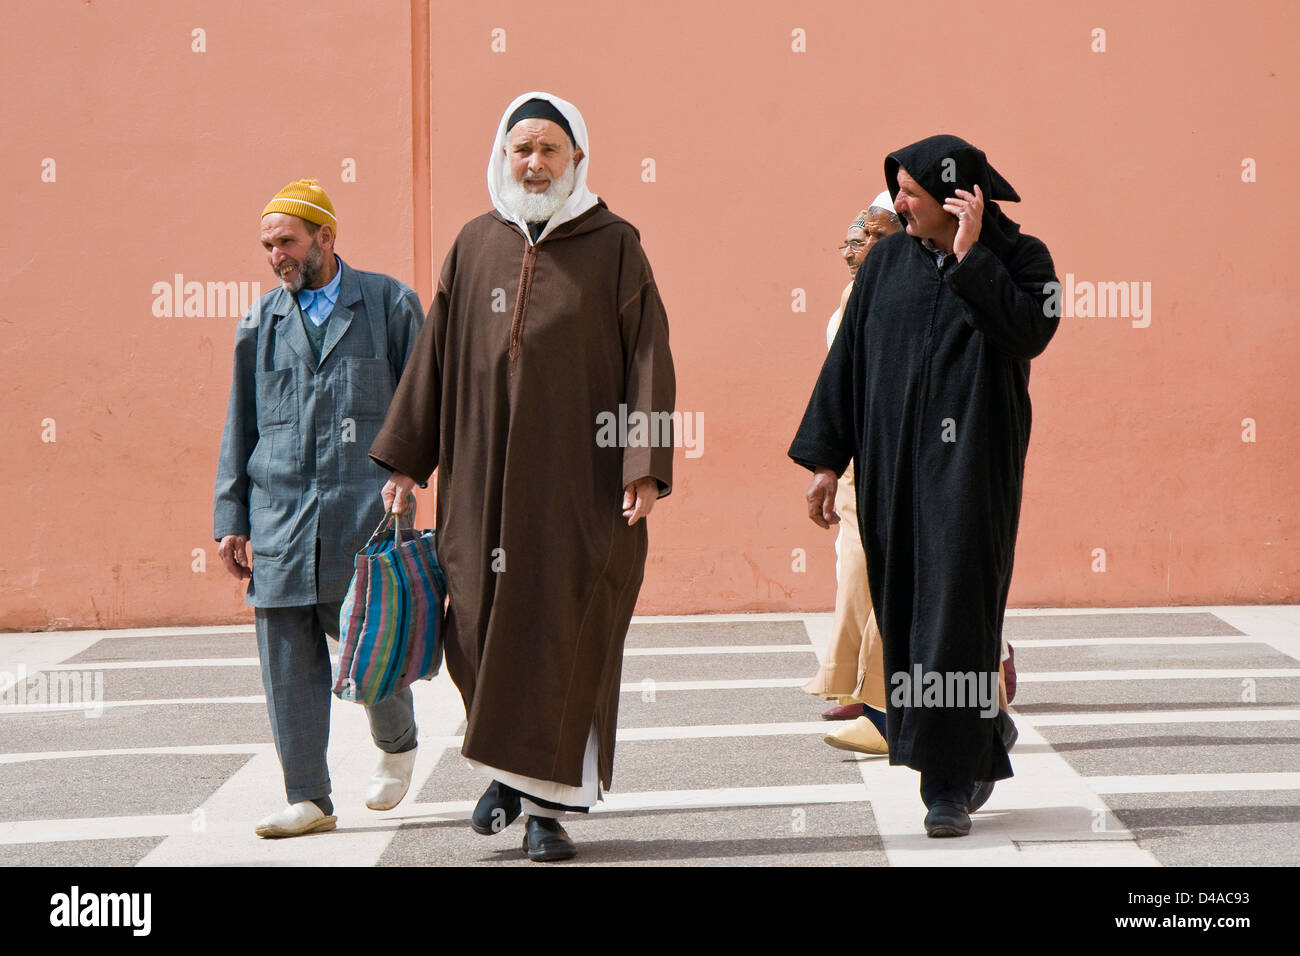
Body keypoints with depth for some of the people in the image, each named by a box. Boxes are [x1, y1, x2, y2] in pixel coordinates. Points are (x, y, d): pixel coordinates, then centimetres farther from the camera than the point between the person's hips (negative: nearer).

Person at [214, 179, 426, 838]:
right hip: (279, 513, 3)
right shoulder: (261, 322, 14)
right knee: (287, 657, -1)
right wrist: (231, 520, 10)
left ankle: (397, 745, 29)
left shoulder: (390, 305, 6)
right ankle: (308, 799, 6)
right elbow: (240, 429, 15)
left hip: (365, 510, -3)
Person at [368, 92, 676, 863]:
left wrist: (647, 466, -14)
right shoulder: (475, 245, 9)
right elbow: (435, 356, 12)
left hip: (578, 474, -3)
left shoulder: (614, 245, 0)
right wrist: (406, 459, 8)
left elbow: (648, 357, -5)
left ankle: (547, 803, 6)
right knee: (481, 628, 3)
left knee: (565, 632, -2)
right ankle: (511, 763, 27)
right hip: (487, 474, 3)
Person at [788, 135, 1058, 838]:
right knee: (903, 613, 7)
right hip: (891, 465, 5)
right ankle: (985, 736, 29)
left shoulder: (1019, 258, -1)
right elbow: (846, 360, 9)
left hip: (972, 464, -4)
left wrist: (970, 258, -17)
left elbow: (1029, 333, -19)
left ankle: (949, 785, -4)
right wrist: (825, 460, 6)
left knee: (956, 614, -8)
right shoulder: (887, 261, 9)